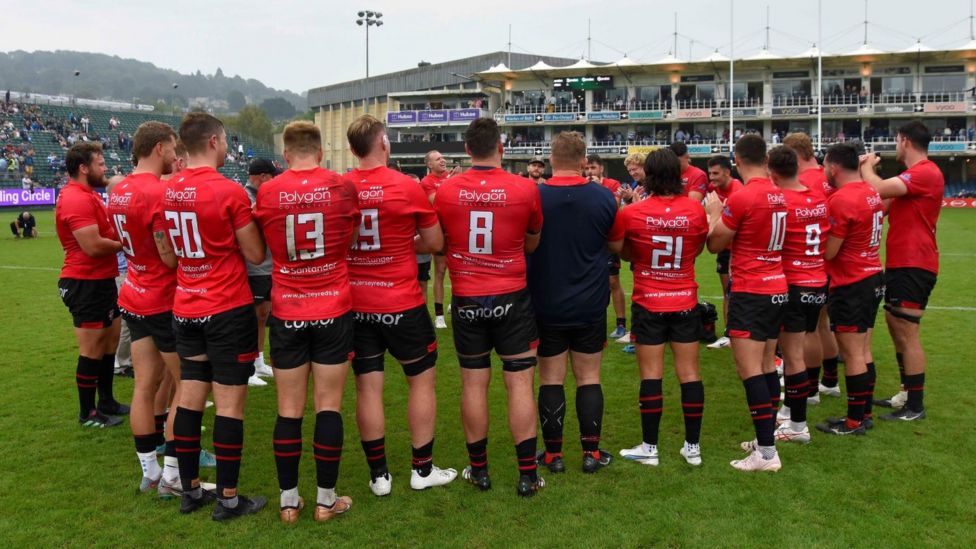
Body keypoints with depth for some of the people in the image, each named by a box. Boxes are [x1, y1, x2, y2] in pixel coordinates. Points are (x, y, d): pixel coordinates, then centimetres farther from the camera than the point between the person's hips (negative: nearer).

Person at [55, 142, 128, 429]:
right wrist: (125, 243, -11)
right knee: (92, 350, 0)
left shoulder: (89, 195, 14)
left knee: (110, 340, 18)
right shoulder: (76, 199, -20)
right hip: (85, 284, -10)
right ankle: (88, 413, 13)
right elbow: (93, 246, -26)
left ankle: (107, 401, 31)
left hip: (101, 280, 11)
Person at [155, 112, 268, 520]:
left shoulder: (167, 193, 4)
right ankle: (228, 498, 9)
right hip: (229, 311, -7)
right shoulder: (230, 192, -15)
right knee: (229, 403, 0)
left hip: (185, 310, 7)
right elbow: (256, 255, -10)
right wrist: (250, 219, 6)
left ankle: (190, 490, 24)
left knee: (190, 397, 13)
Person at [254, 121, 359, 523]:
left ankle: (288, 501, 19)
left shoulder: (267, 192, -5)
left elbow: (260, 250, 10)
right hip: (334, 311, -1)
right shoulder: (342, 187, -5)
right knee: (329, 406, 6)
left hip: (286, 313, 1)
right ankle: (326, 500, 15)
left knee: (289, 409, 9)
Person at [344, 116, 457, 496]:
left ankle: (378, 475, 16)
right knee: (422, 381, 13)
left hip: (356, 304, 3)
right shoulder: (407, 187, -11)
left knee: (368, 388, 9)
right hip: (402, 304, -3)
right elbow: (435, 242, -3)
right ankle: (423, 469, 19)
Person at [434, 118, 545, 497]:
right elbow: (533, 244, 7)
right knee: (519, 383, 5)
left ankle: (478, 471, 21)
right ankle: (527, 476, 10)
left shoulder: (446, 191, -4)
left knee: (473, 384, 11)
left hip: (466, 300, 2)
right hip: (512, 298, -1)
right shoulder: (526, 189, -8)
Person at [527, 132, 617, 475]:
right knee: (589, 377, 11)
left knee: (551, 379, 8)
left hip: (546, 305, -1)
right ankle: (591, 452, 15)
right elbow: (615, 243, 9)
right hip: (591, 305, 1)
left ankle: (553, 454, 15)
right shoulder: (603, 196, -6)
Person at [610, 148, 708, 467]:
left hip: (648, 304, -2)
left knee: (651, 375, 4)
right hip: (685, 303, 2)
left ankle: (649, 448, 12)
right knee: (689, 372, 8)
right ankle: (693, 446, 16)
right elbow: (698, 250, 9)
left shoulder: (631, 214, -12)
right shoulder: (695, 210, -6)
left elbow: (619, 251, 2)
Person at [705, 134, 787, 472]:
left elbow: (715, 244, -6)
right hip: (777, 290, 9)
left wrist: (714, 211, 10)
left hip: (750, 292, -8)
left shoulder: (742, 198, -16)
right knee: (766, 366, 15)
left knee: (749, 370, -6)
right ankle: (766, 438, 24)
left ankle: (767, 452, -6)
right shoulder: (779, 196, 7)